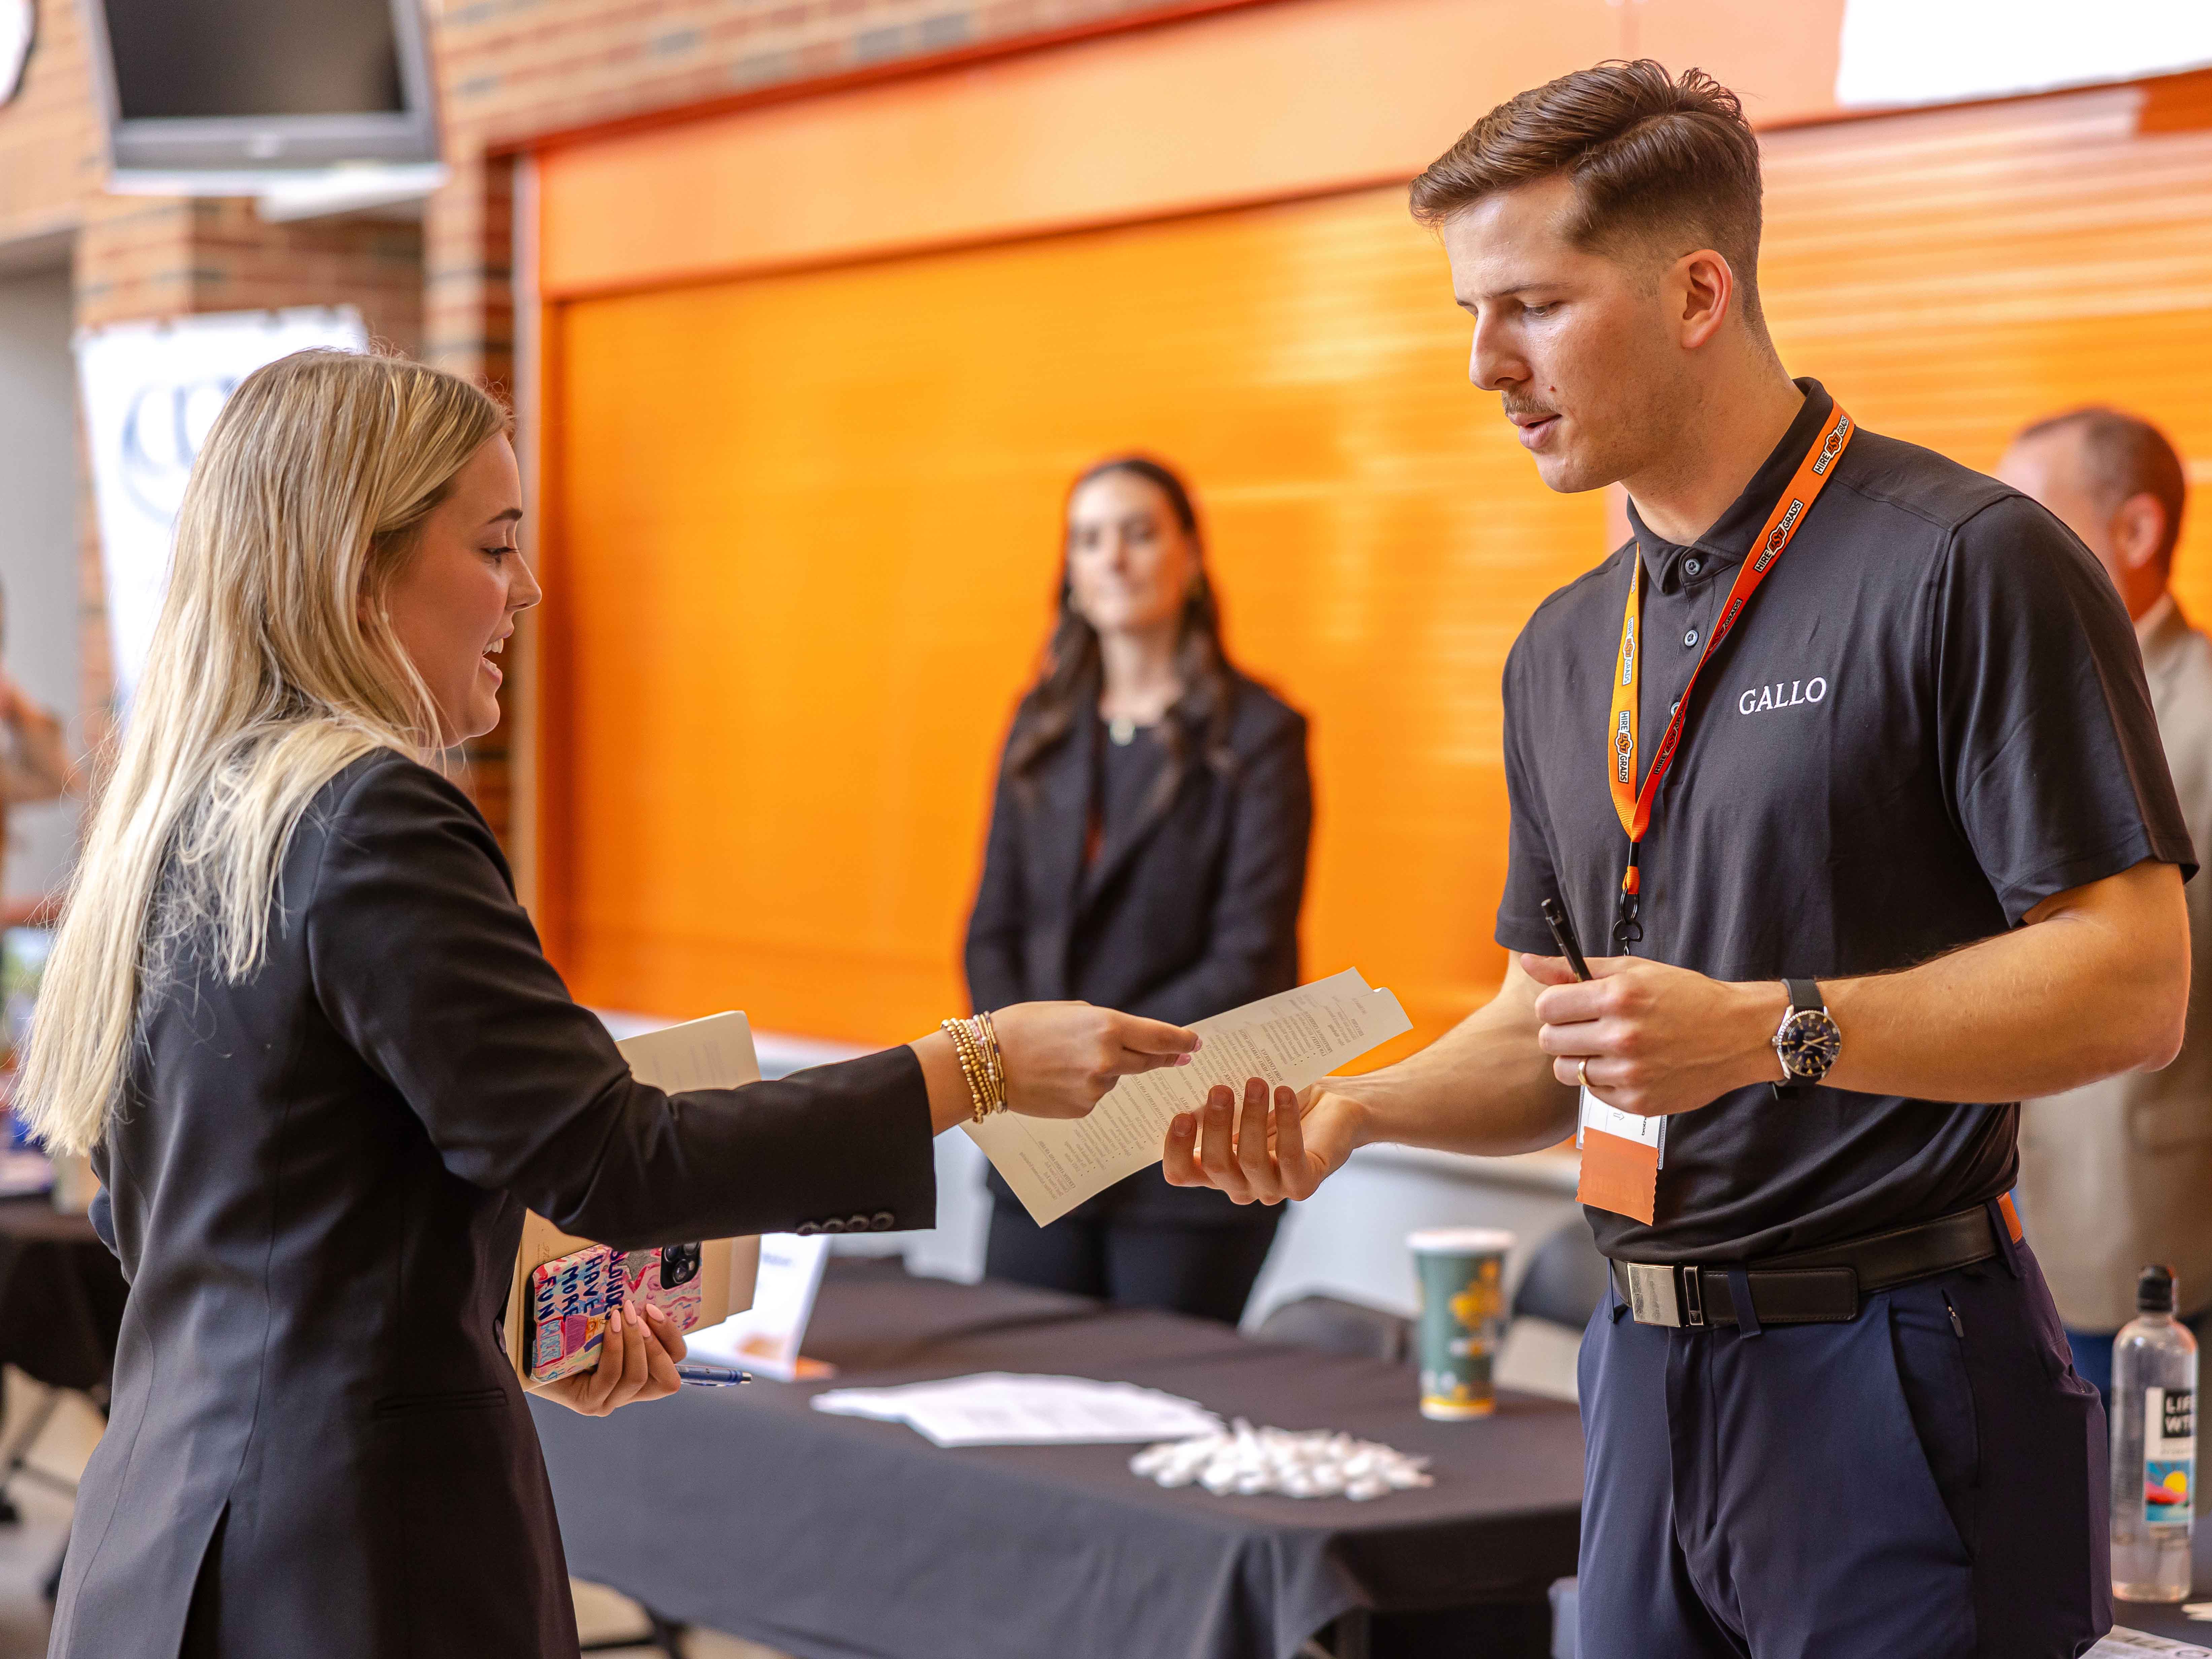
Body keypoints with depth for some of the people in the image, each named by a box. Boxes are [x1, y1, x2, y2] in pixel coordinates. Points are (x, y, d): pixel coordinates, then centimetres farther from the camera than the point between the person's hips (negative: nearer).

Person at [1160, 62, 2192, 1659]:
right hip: (1651, 1375, 7)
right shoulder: (1567, 649, 13)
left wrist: (1772, 1032, -23)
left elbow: (2131, 984, -15)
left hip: (1895, 1379, -7)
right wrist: (1352, 1107, 0)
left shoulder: (1969, 566, -11)